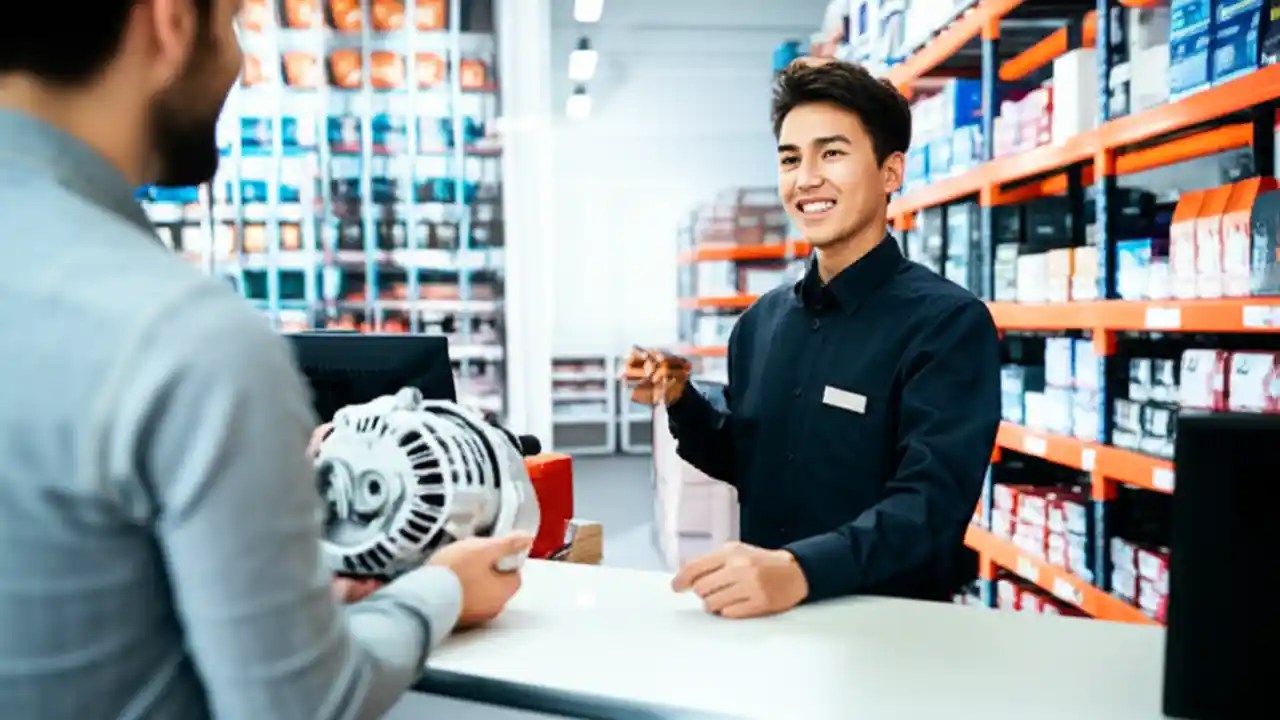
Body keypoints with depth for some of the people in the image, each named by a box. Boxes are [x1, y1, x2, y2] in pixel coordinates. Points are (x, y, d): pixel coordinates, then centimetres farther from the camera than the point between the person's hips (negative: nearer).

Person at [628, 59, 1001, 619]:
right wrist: (681, 404, 0)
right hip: (767, 617, 4)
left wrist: (799, 570, -35)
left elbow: (930, 503, -21)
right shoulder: (762, 320, 7)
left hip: (893, 622, -3)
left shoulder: (949, 323, -11)